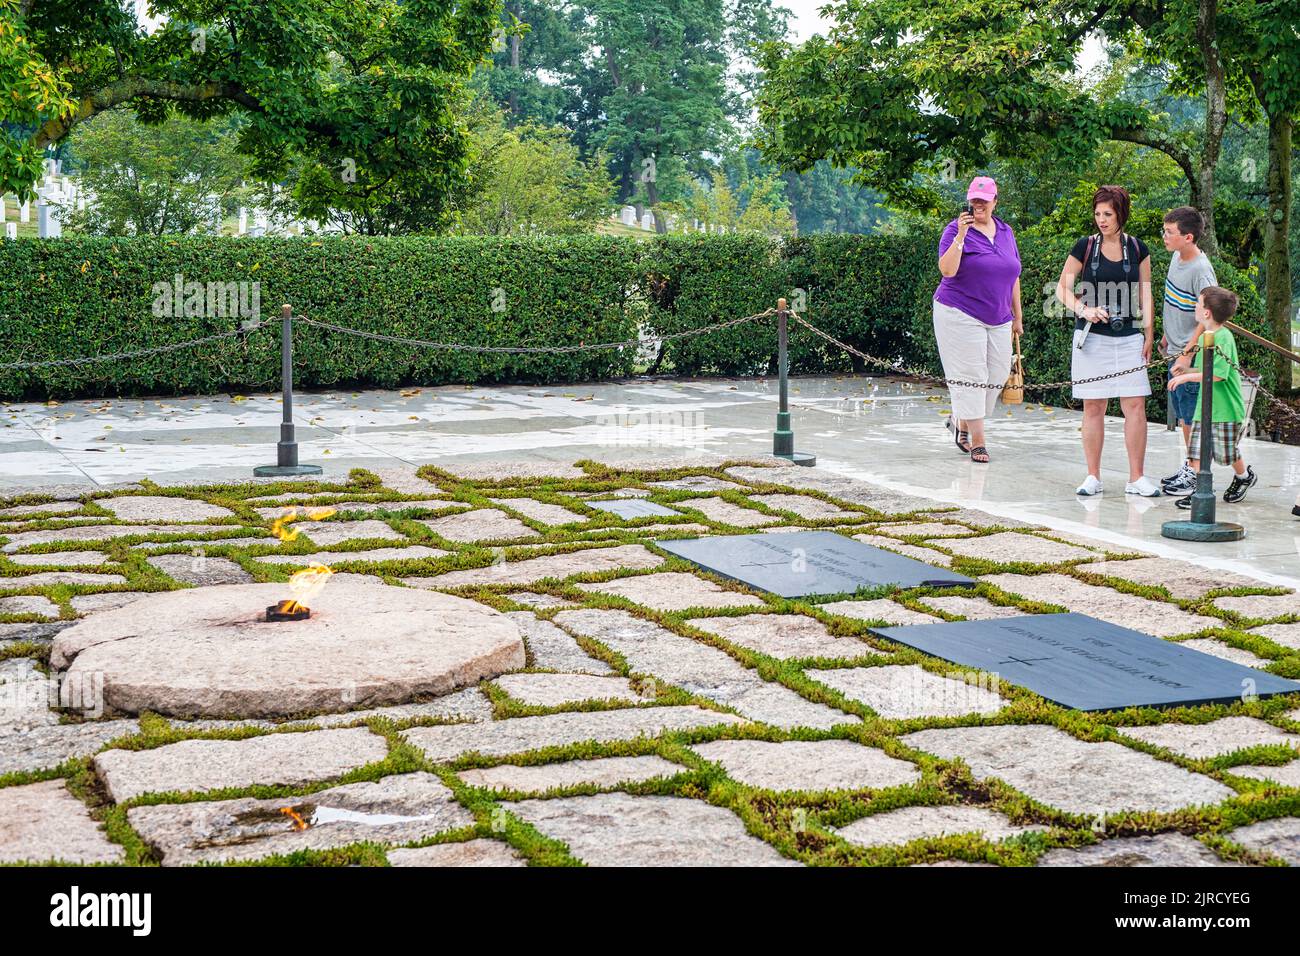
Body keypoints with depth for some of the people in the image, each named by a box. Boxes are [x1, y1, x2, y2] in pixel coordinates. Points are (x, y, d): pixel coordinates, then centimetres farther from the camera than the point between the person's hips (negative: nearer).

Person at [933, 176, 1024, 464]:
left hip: (998, 320, 6)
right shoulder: (957, 230, -6)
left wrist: (1017, 316, 18)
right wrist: (960, 236, -26)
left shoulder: (1006, 232, 11)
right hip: (961, 316, -6)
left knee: (998, 374, 5)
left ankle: (961, 421, 24)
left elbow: (1013, 276, 18)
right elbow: (947, 270, -19)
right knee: (970, 376, -6)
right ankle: (977, 440, -2)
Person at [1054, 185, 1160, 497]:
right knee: (1093, 407, 2)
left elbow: (1145, 295, 10)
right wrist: (1083, 310, -14)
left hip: (1129, 338, 1)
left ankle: (1136, 477, 2)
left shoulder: (1137, 249, 6)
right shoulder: (1085, 246, 1)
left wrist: (1149, 334, 4)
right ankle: (1093, 477, 9)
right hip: (1092, 336, -1)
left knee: (1136, 406, -4)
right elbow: (1062, 288, 3)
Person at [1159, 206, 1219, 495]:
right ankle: (1189, 466, 29)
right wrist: (1166, 335, 24)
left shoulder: (1201, 271, -22)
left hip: (1192, 356, -9)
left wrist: (1187, 356, -22)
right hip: (1177, 352, 9)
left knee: (1191, 416, -2)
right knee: (1182, 416, 17)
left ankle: (1196, 474, 7)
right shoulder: (1176, 257, 5)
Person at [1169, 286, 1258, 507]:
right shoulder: (1204, 336, 9)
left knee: (1227, 453, 8)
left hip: (1226, 408, -7)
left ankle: (1244, 476, 34)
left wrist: (1187, 377, -23)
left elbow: (1217, 374, -27)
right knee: (1197, 450, -1)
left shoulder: (1223, 338, -19)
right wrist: (1185, 371, 5)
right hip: (1204, 405, 7)